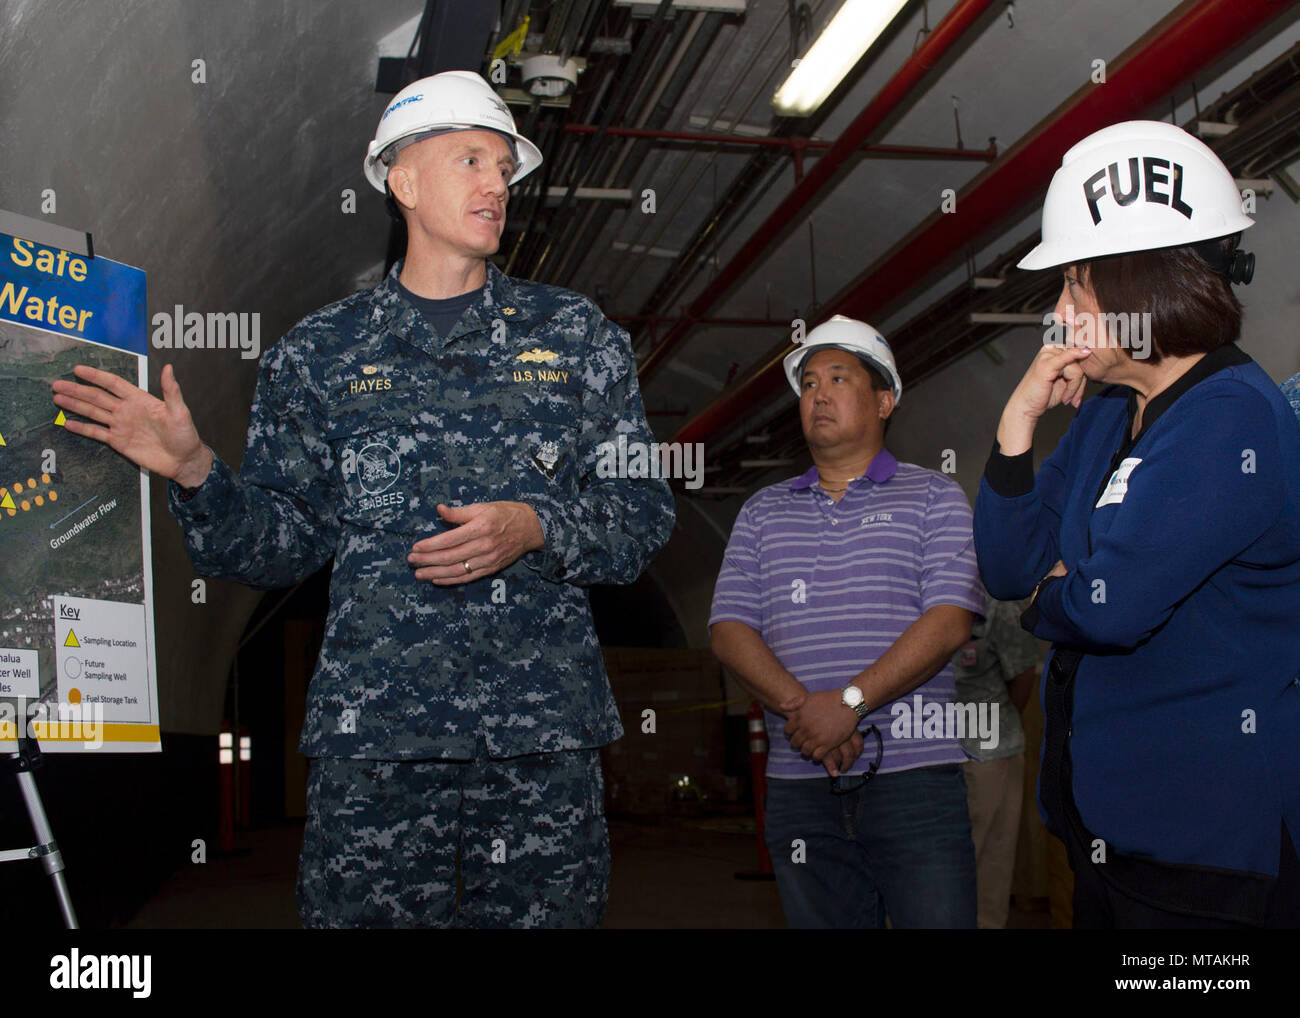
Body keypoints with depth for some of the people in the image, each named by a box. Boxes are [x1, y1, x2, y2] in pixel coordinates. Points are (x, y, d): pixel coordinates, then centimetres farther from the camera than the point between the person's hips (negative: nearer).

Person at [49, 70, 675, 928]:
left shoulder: (575, 335, 10)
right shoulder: (321, 353, 10)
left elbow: (644, 514, 7)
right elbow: (286, 541, 10)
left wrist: (535, 528, -10)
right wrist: (194, 472, -7)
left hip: (544, 732, 1)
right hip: (373, 728, 0)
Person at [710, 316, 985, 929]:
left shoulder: (933, 497, 8)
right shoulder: (763, 512, 17)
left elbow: (950, 620, -6)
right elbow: (729, 628, 7)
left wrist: (849, 701, -16)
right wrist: (799, 707, -11)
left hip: (914, 775, -3)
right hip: (799, 782, 3)